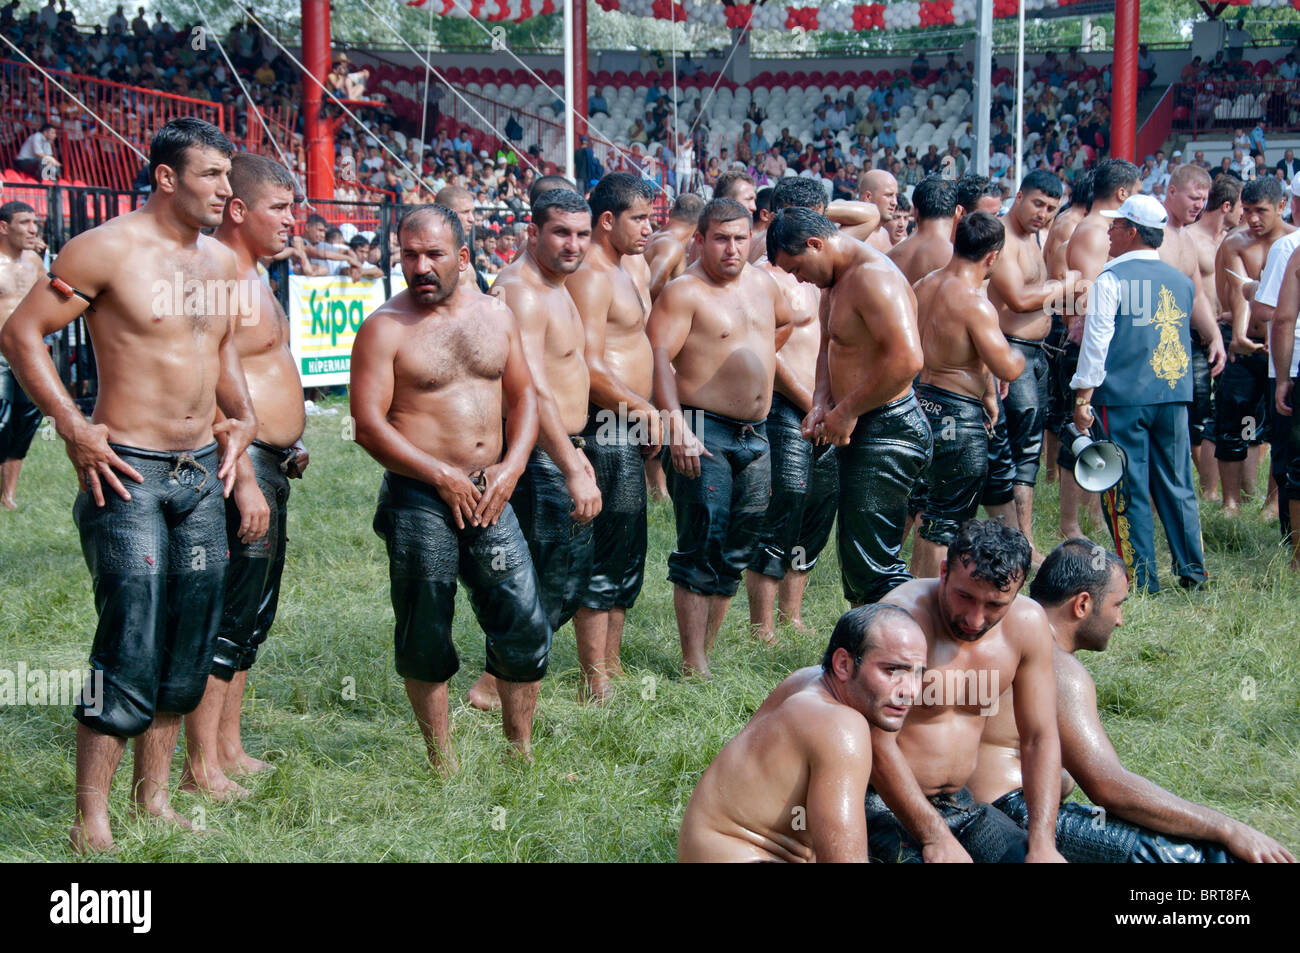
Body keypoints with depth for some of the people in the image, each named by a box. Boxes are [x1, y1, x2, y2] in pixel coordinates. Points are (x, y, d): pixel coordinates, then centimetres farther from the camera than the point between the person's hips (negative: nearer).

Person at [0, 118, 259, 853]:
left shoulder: (223, 262, 12)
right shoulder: (107, 250, -10)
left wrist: (242, 417, 13)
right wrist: (73, 426, -14)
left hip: (202, 471, 7)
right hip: (128, 471, -7)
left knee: (192, 646, 10)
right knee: (132, 647, -11)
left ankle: (155, 795, 23)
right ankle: (92, 820, -3)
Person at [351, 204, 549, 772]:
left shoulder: (496, 315, 10)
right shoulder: (385, 328, -5)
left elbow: (523, 396, 15)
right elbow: (368, 426, -11)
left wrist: (511, 467, -1)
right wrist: (443, 477, -13)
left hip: (489, 495, 4)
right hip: (420, 497, -4)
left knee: (525, 623, 2)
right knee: (426, 636, 3)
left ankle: (520, 750, 18)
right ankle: (442, 762, 17)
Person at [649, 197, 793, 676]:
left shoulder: (762, 282, 13)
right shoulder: (683, 292, -9)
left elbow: (786, 321, 35)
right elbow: (658, 359, -19)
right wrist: (676, 425, -30)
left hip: (755, 434, 7)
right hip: (702, 433, -7)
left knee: (737, 551, 8)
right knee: (702, 548, -9)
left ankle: (706, 650, 17)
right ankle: (693, 667, -6)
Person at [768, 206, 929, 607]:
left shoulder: (872, 278, -20)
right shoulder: (838, 281, 13)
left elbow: (907, 359, -30)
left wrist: (847, 412, -20)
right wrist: (822, 404, 5)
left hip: (885, 434, -11)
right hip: (859, 433, 11)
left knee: (870, 567, -11)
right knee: (856, 562, 16)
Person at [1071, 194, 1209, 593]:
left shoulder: (1111, 280, -8)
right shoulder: (1181, 280, 9)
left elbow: (1096, 342, -10)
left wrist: (1082, 399, -7)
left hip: (1122, 399, -5)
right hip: (1174, 396, 5)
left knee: (1127, 489, 1)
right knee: (1176, 484, 12)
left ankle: (1141, 579, 2)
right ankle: (1193, 571, 13)